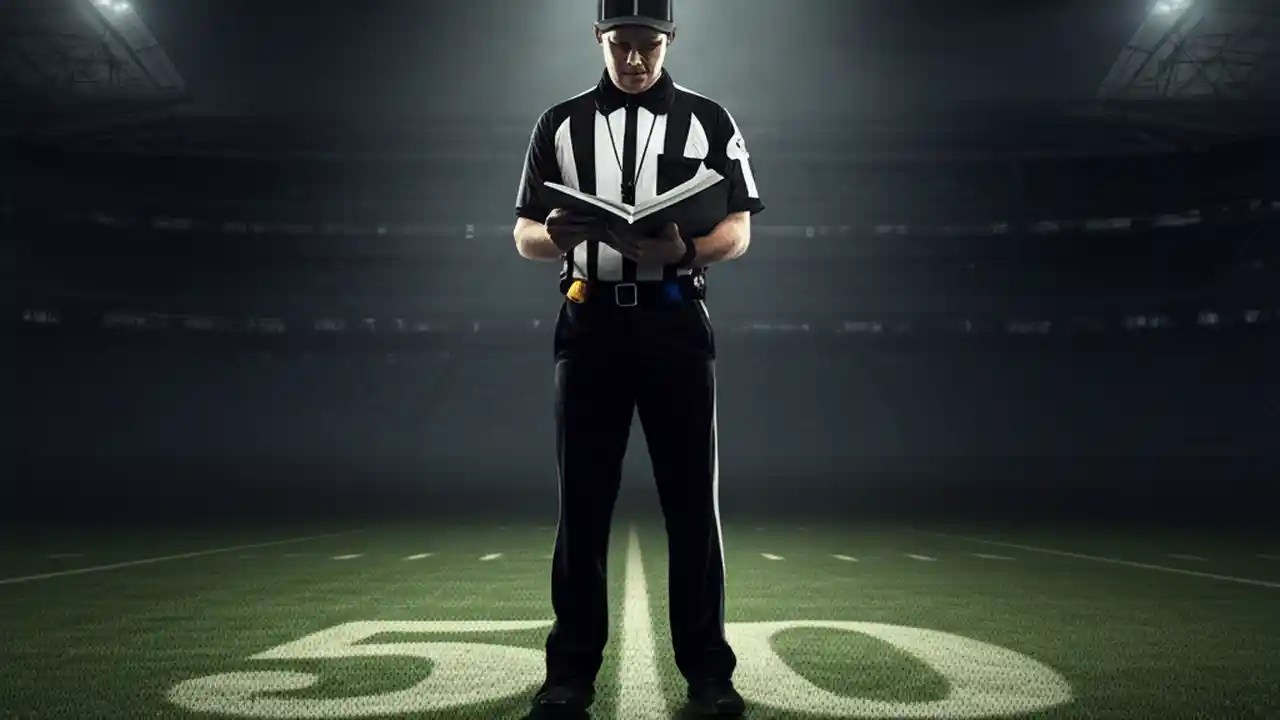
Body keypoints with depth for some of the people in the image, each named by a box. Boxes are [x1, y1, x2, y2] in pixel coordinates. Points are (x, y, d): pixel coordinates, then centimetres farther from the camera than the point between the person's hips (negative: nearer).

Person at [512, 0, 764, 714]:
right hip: (590, 321, 1)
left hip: (677, 321, -1)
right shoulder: (561, 124, 11)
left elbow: (739, 232, 3)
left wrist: (684, 248, -19)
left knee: (694, 500, 3)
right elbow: (525, 237, 8)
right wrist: (558, 233, -17)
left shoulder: (709, 121, 8)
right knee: (583, 501, 4)